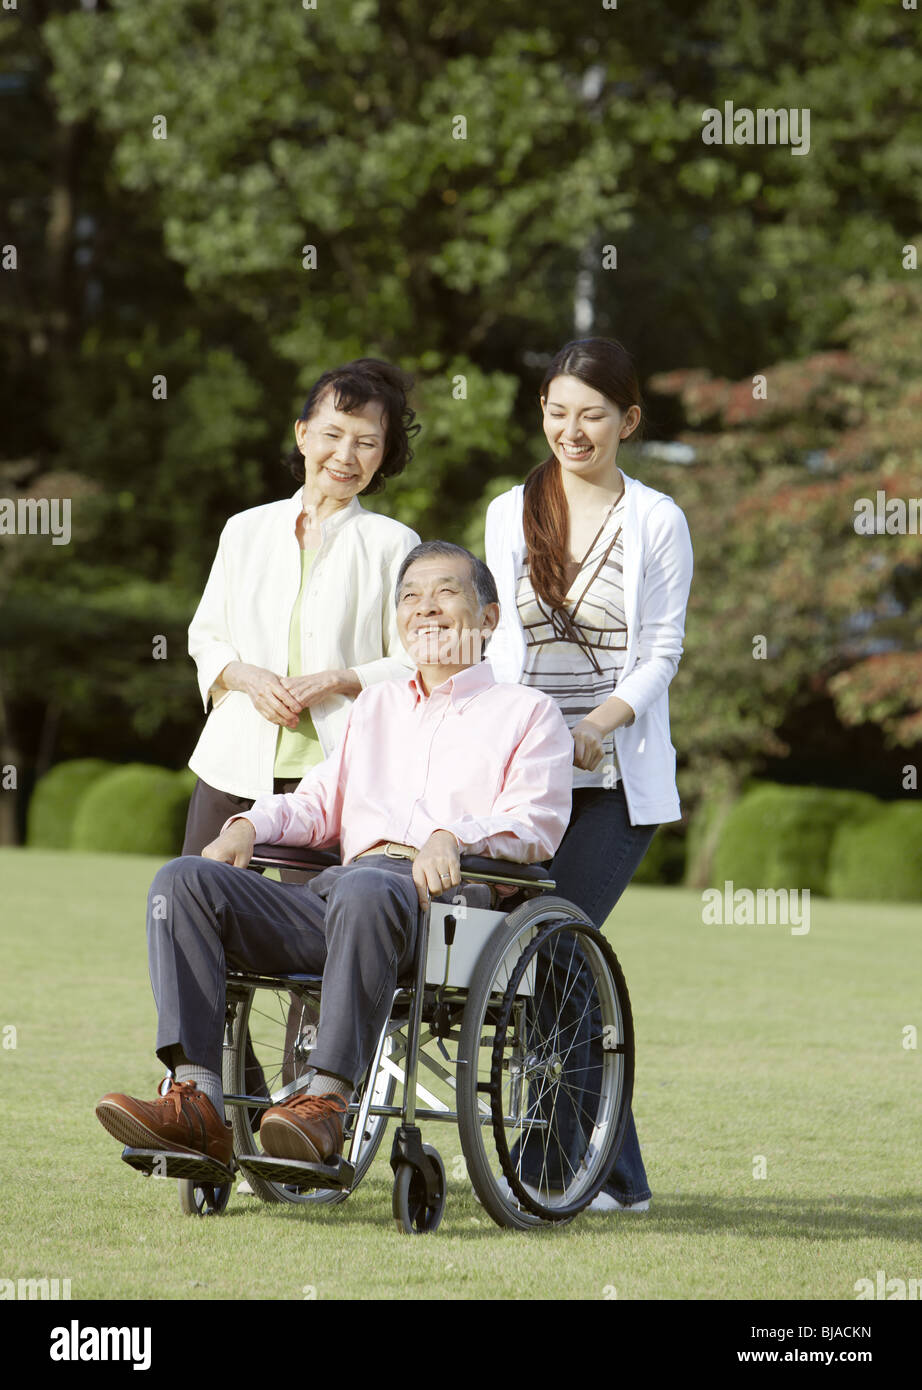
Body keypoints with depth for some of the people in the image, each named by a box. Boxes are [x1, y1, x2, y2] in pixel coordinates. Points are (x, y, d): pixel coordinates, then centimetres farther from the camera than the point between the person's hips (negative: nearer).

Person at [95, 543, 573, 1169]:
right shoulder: (376, 704, 35)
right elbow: (319, 803, 31)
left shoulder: (527, 712, 16)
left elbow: (535, 825, 1)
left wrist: (453, 836, -19)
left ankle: (327, 1101, -46)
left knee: (365, 892, -42)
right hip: (337, 887, 6)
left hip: (443, 900, -6)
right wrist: (251, 824, 8)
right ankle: (197, 1098, -33)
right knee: (185, 880, -18)